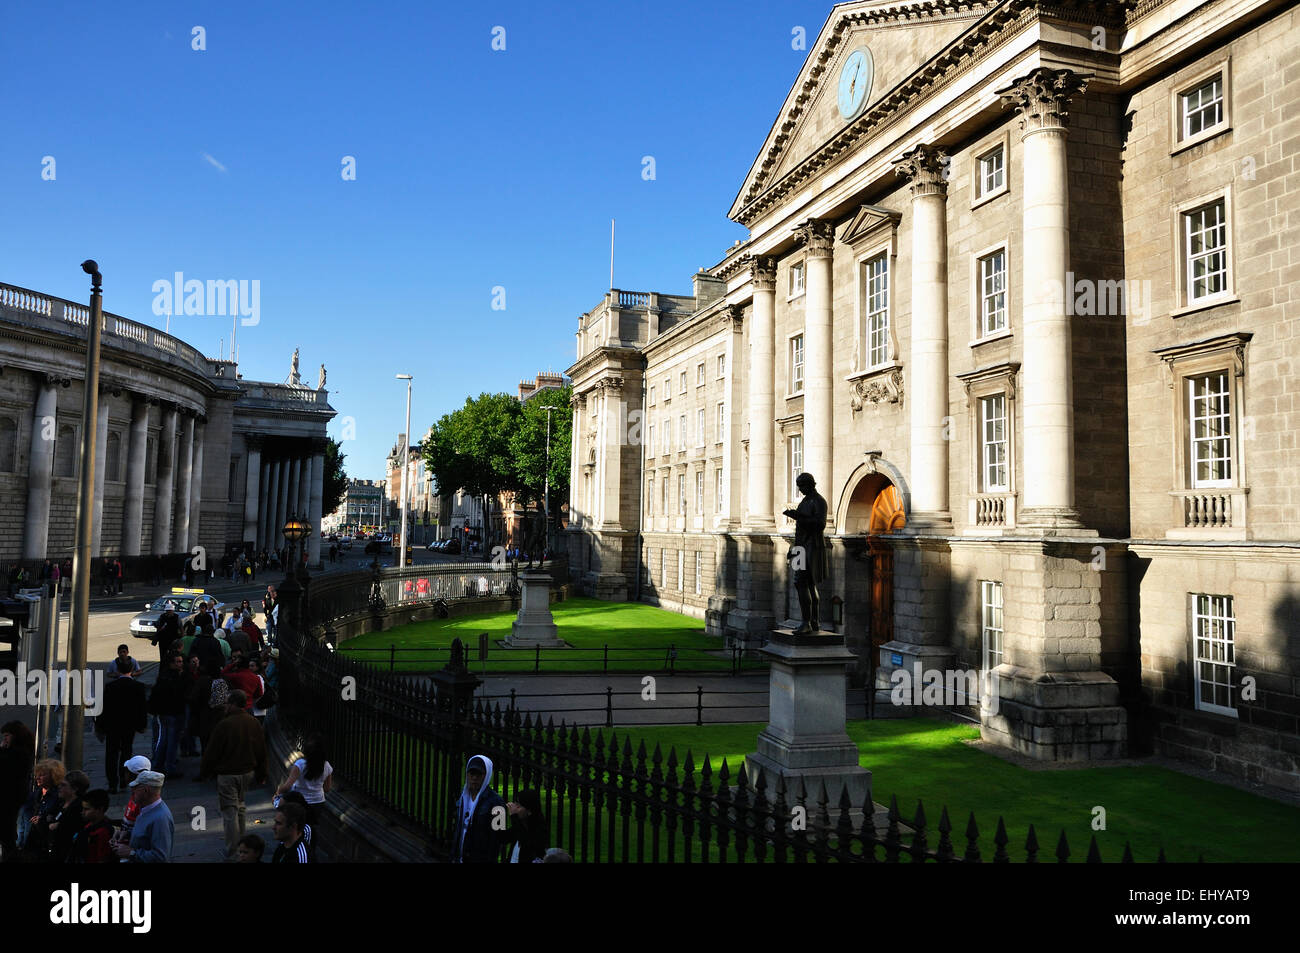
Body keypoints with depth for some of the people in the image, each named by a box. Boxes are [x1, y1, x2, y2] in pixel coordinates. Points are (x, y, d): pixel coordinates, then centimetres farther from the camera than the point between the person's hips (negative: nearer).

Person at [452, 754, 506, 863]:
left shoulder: (495, 802, -14)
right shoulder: (464, 797, 7)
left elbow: (496, 840, -14)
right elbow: (459, 830, 13)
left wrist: (490, 860, -16)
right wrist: (454, 857, 11)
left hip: (482, 859, -6)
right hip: (461, 858, 6)